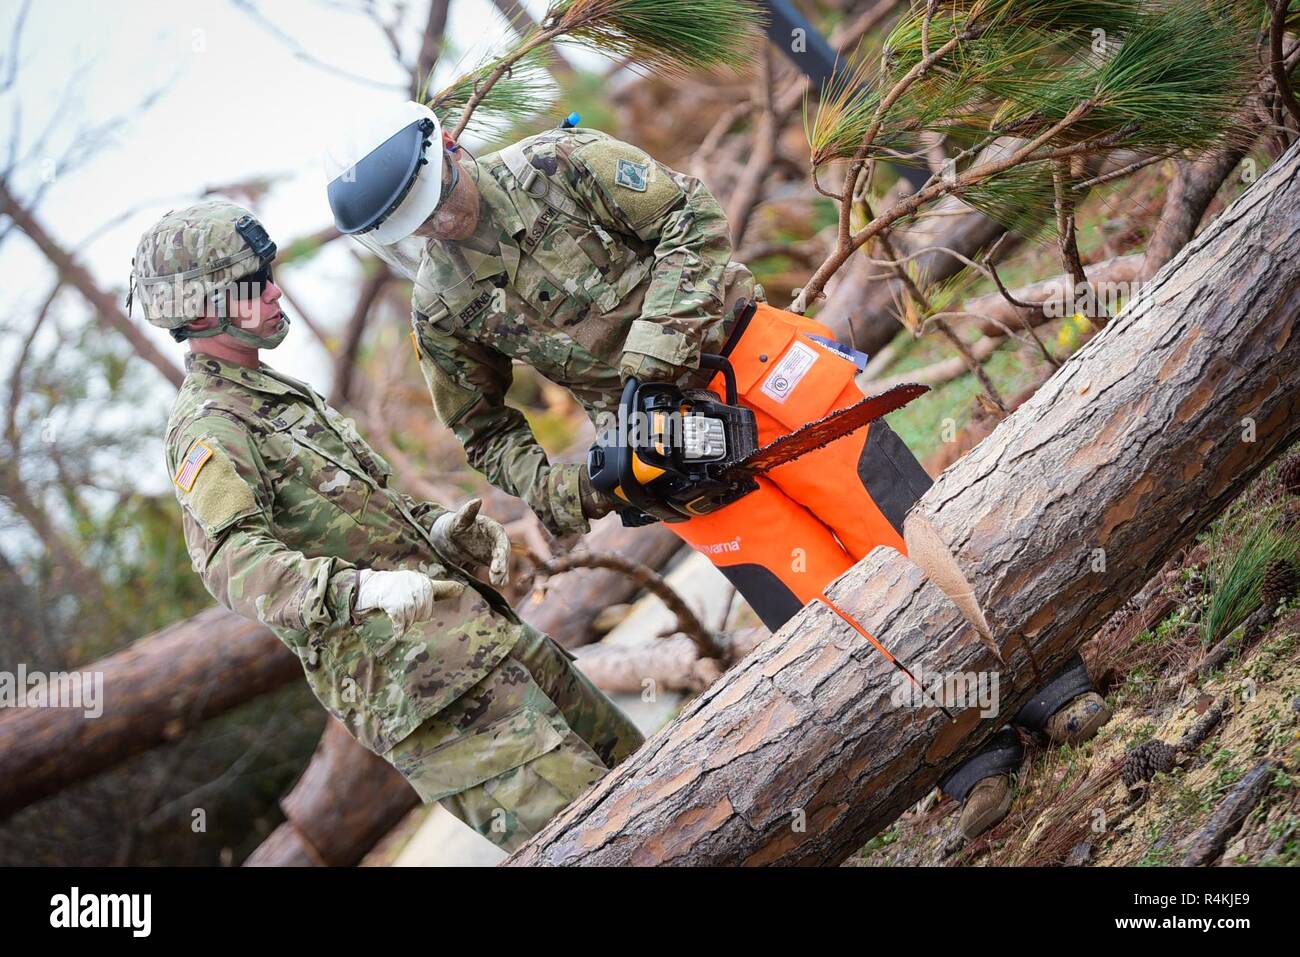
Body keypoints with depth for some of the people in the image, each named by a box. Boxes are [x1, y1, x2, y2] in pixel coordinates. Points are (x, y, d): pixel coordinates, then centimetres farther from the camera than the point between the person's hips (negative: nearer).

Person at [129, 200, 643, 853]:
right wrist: (360, 589, -42)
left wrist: (434, 529, 9)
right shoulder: (207, 431, -9)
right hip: (427, 690, -10)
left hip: (484, 630, 10)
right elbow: (232, 557, -26)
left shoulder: (279, 392, 23)